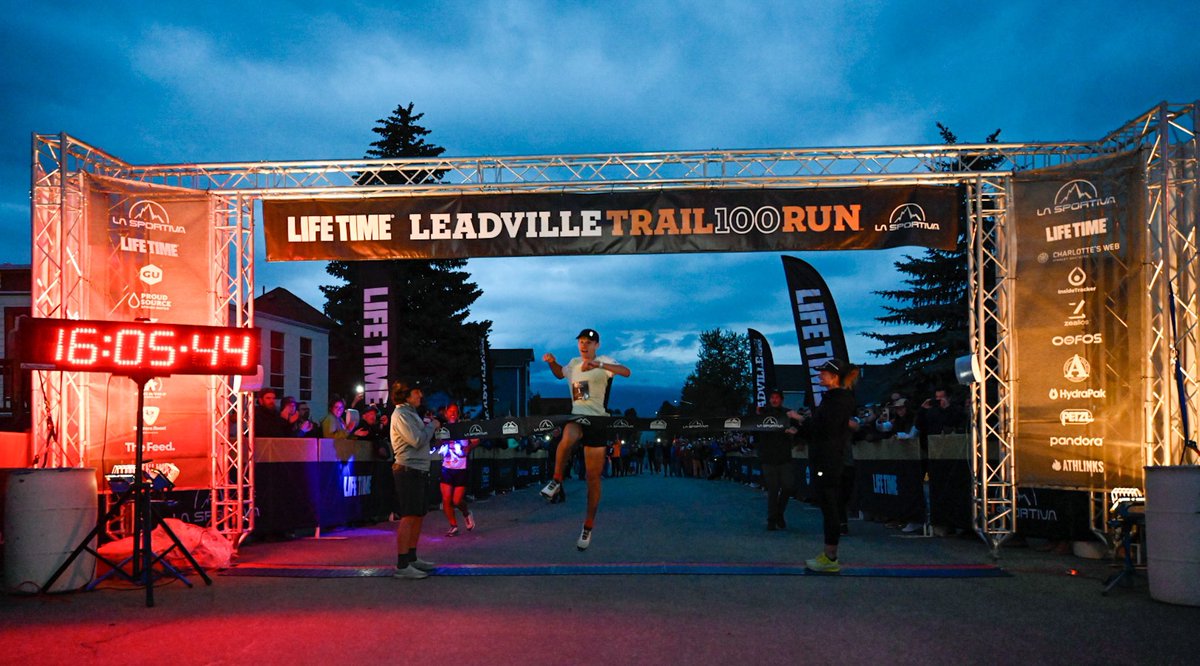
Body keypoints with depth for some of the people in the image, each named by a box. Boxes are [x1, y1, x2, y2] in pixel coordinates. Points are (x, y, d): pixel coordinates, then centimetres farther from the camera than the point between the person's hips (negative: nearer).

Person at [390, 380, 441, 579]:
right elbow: (417, 440, -18)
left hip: (419, 470, 10)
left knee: (418, 516, 13)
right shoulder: (400, 414, -11)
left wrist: (429, 427, 6)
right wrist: (432, 426, -5)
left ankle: (412, 558, 22)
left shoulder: (411, 413, 21)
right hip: (408, 470, -10)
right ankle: (402, 565, -8)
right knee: (408, 517, -10)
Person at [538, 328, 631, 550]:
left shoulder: (604, 361, -4)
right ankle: (557, 482, -19)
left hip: (597, 421, -2)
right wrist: (552, 362, 13)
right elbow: (560, 373, 35)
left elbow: (626, 372, -24)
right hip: (576, 417, 2)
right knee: (568, 438, -38)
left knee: (593, 478, 2)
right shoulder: (574, 363, 13)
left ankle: (588, 526, 15)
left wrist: (599, 365, -36)